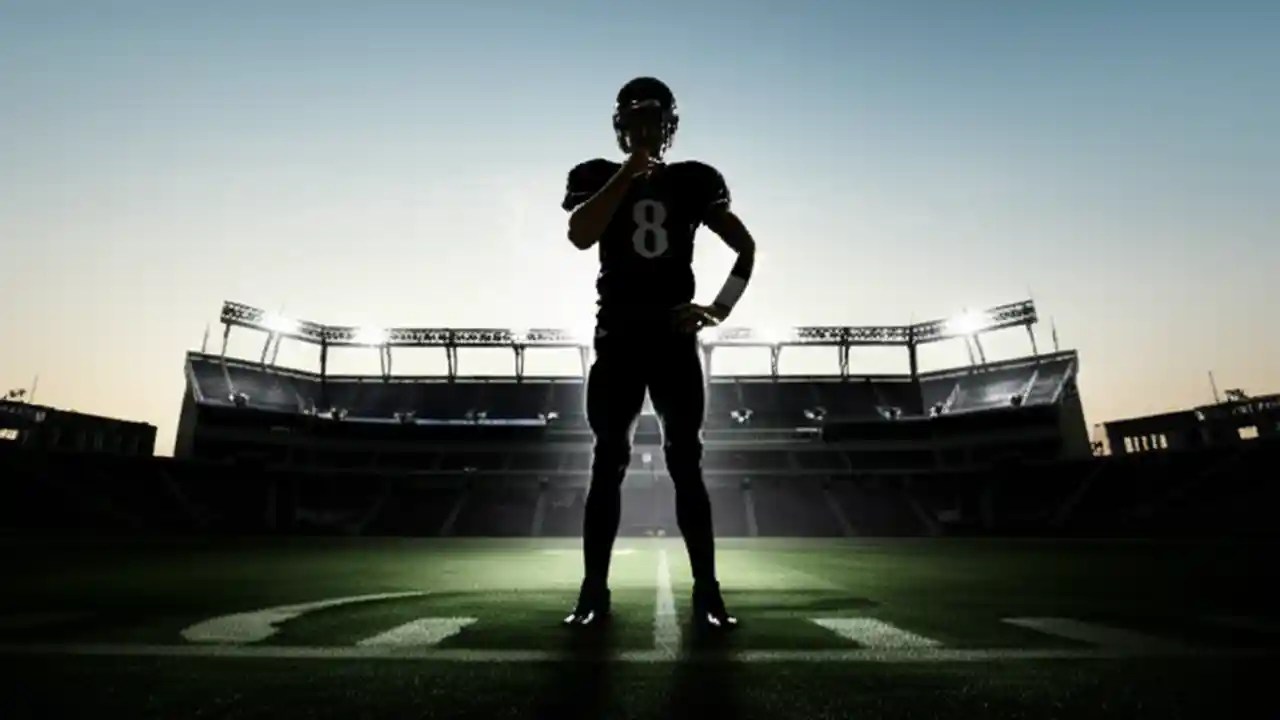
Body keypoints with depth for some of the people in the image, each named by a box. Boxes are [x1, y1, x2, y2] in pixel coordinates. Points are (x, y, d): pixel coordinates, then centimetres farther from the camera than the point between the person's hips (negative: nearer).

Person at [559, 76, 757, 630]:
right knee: (608, 465, 0)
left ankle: (706, 592, 8)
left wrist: (721, 308, -2)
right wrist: (629, 173, -13)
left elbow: (746, 247, 11)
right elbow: (580, 236, -14)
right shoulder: (598, 178, 7)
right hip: (618, 339, 0)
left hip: (675, 340, 1)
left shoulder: (693, 181, 9)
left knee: (686, 465, 1)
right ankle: (593, 591, 9)